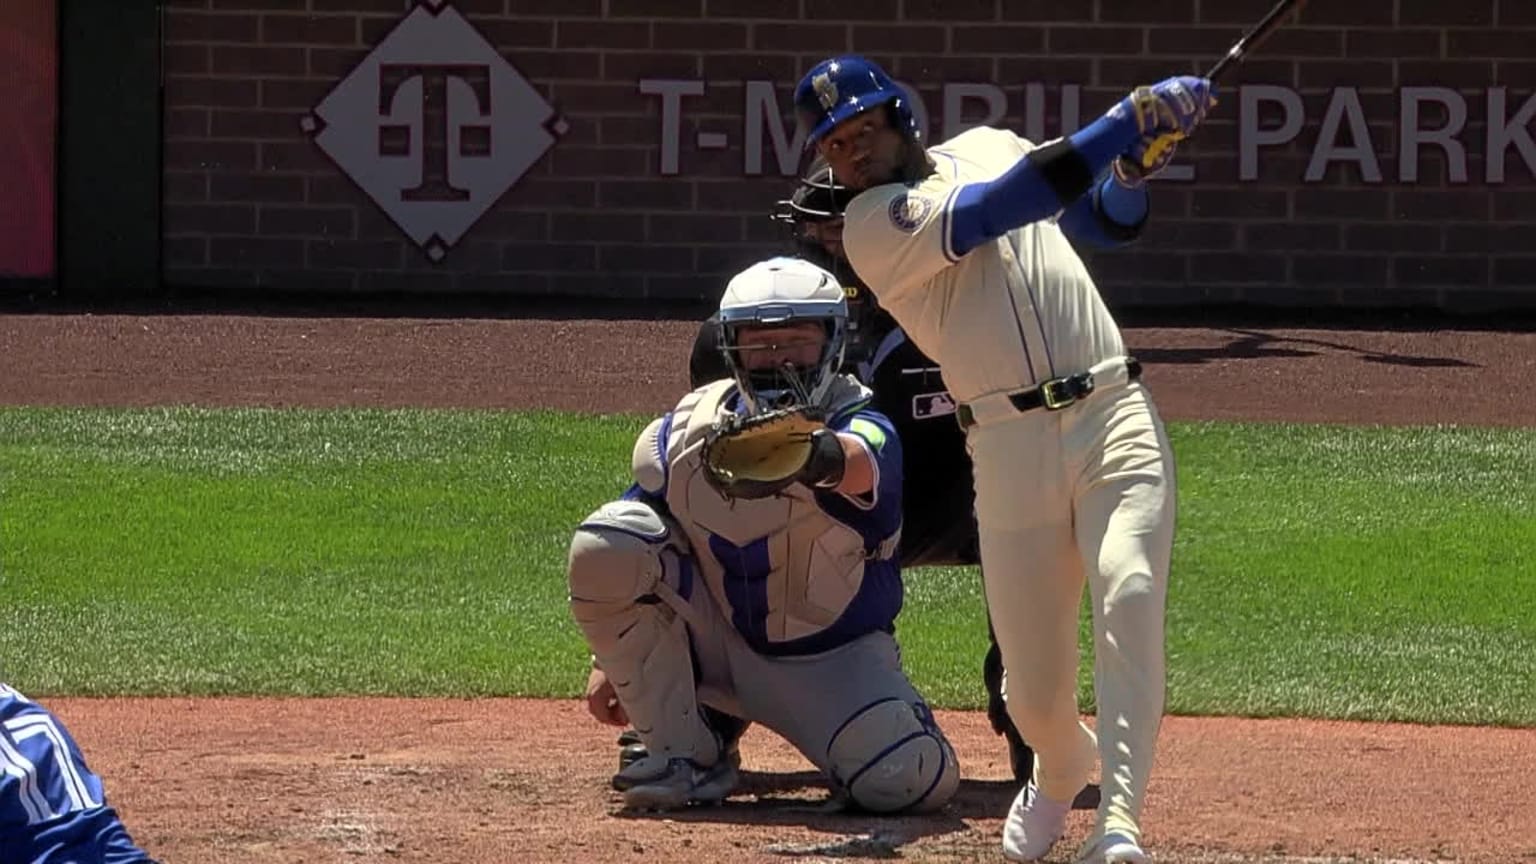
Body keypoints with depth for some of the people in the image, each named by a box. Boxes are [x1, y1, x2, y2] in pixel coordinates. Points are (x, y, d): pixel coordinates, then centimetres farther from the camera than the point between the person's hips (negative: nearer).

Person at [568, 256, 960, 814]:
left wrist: (817, 458, -72)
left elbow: (860, 463, -48)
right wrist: (611, 658, 6)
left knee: (910, 782, -27)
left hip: (831, 660, -3)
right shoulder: (686, 430, -9)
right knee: (602, 545, -21)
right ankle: (684, 754, -10)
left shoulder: (861, 426, -21)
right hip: (715, 637, 3)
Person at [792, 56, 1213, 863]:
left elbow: (1108, 219, 23)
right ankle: (1060, 767, 36)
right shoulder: (872, 224, -2)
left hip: (1116, 418, 2)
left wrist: (1136, 164, 0)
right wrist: (1134, 116, -18)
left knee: (1128, 597, -23)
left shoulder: (988, 147, 16)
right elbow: (1014, 201, -15)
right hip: (1012, 448, -2)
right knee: (1034, 694, -1)